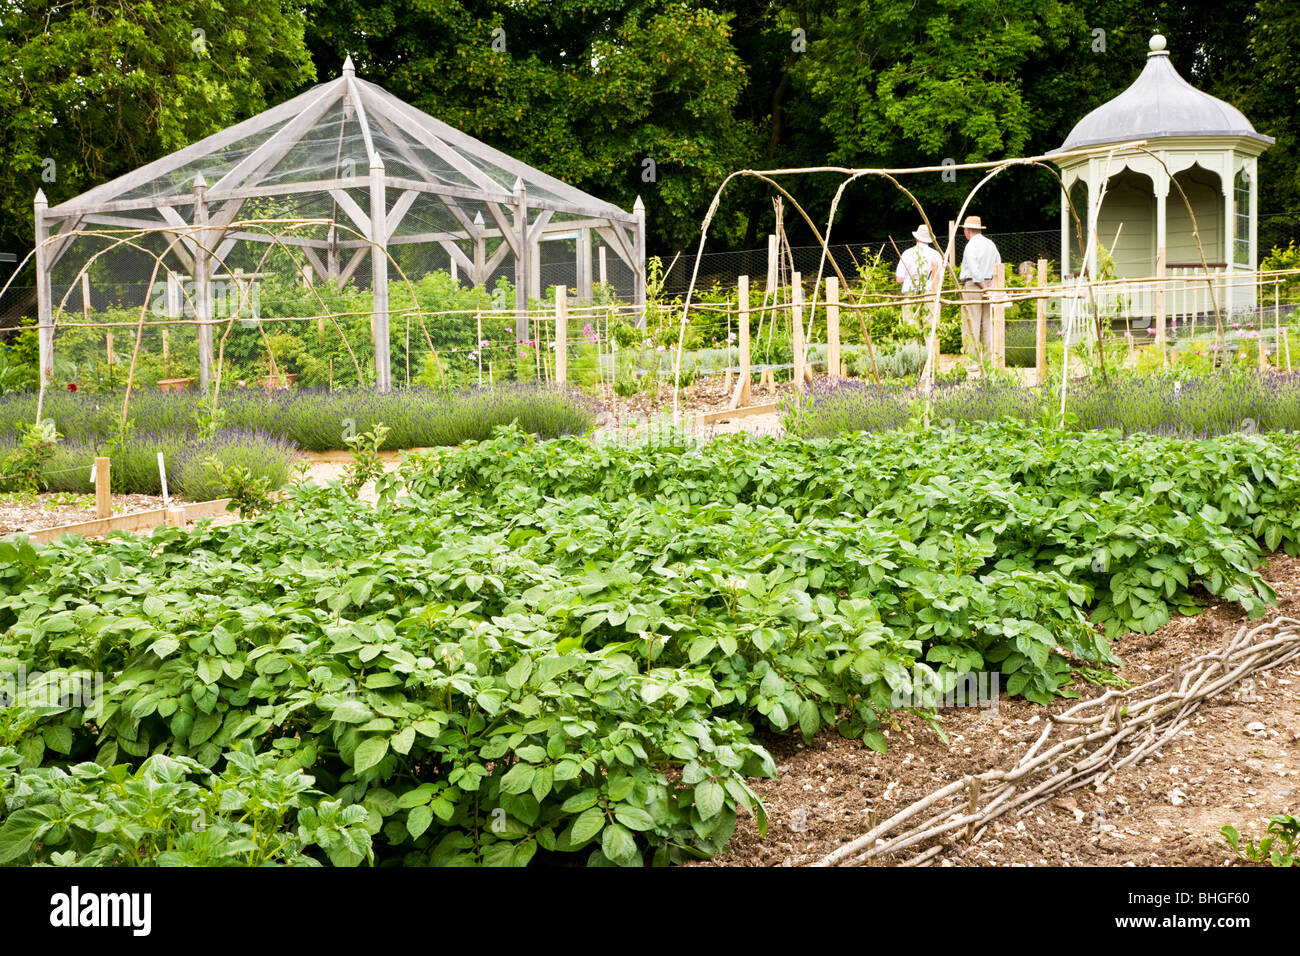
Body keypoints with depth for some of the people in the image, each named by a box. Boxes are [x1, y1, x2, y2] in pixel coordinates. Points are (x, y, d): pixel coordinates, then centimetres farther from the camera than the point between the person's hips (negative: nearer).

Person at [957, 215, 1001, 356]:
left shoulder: (971, 246, -10)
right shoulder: (990, 244, 13)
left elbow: (974, 270, -17)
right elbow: (998, 264, 17)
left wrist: (984, 287, -12)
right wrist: (990, 285, 13)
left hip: (972, 286, -7)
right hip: (987, 284, 7)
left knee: (971, 326, -7)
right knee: (987, 324, 9)